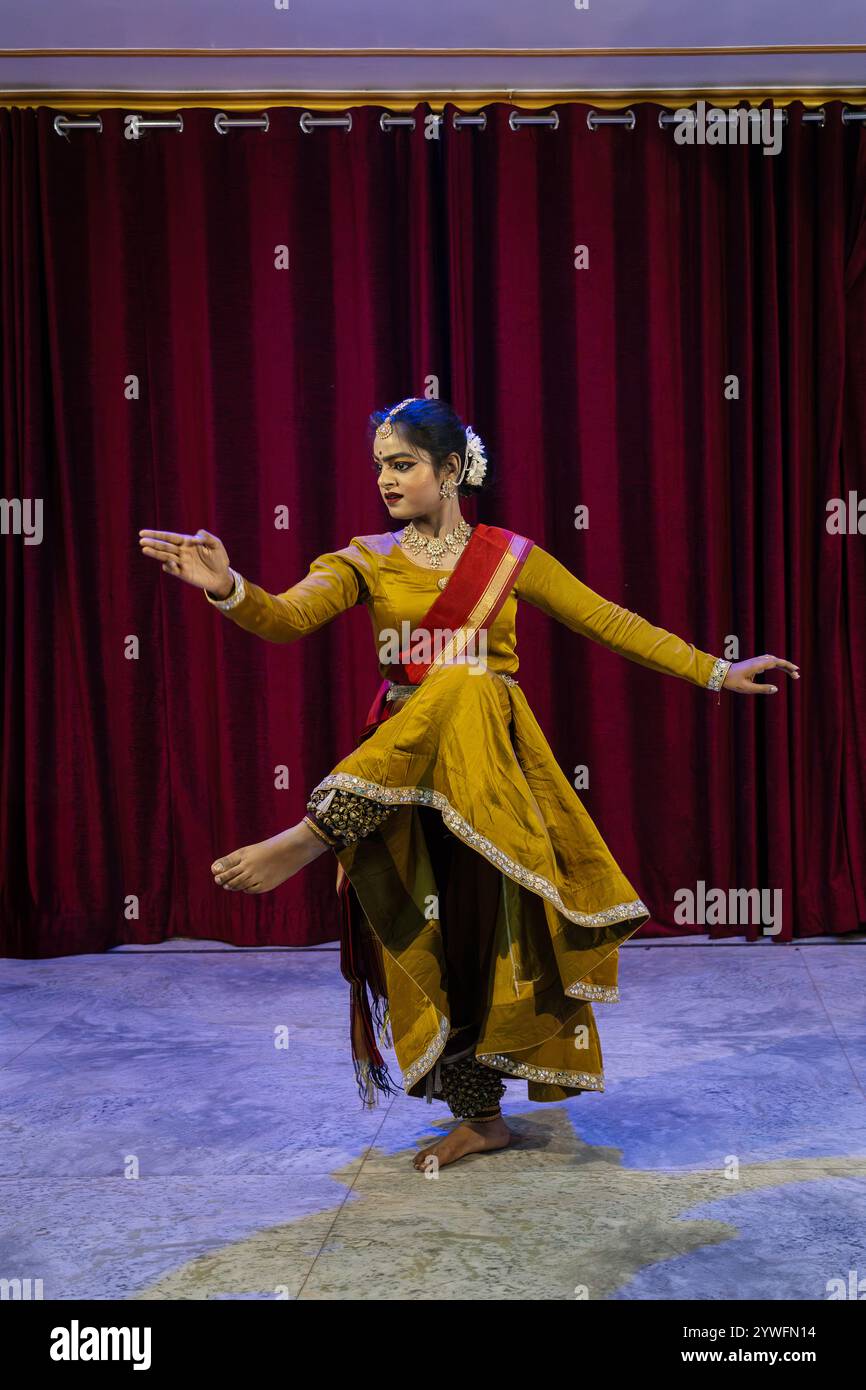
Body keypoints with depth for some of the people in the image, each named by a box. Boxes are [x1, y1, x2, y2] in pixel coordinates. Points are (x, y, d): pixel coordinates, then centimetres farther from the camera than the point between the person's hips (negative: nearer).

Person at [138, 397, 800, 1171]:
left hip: (487, 760, -1)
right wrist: (227, 587, -30)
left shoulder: (511, 557, 7)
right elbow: (288, 617, -8)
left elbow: (612, 623, 11)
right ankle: (481, 1119, 18)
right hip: (397, 774, 2)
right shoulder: (368, 561, 8)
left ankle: (311, 838, -34)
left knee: (458, 689, -34)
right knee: (435, 940, 0)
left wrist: (715, 673, 10)